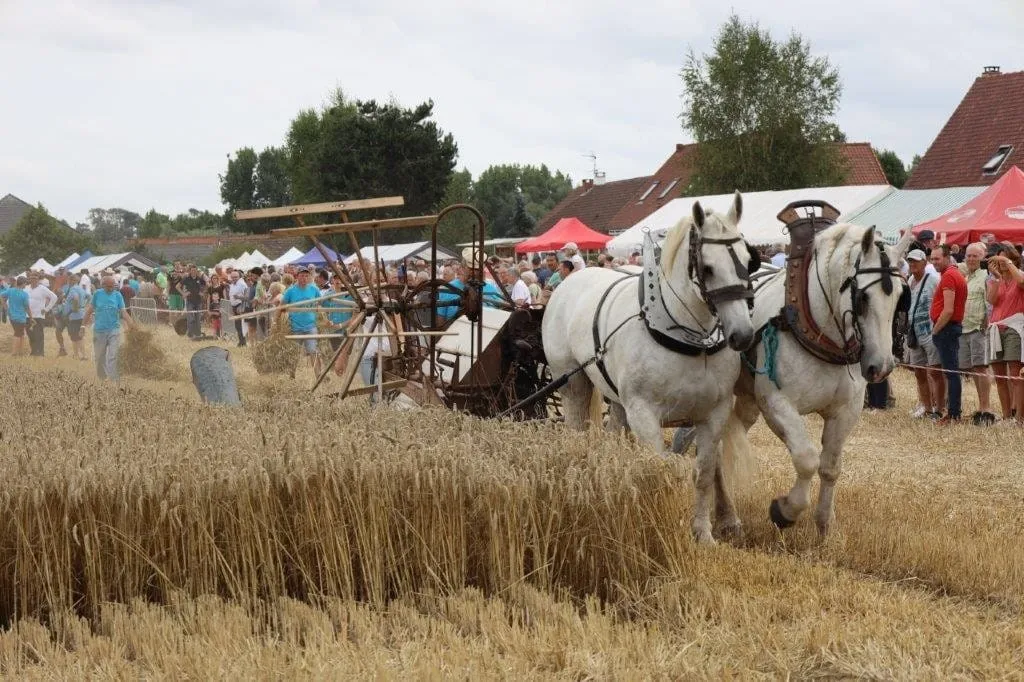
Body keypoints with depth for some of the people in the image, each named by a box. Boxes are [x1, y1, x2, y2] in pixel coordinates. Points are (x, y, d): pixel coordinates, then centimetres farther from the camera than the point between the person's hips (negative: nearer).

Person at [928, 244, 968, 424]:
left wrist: (935, 330, -12)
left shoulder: (948, 276, -14)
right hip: (954, 326, 10)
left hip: (946, 328, -10)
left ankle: (953, 414, -8)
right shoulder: (957, 274, 18)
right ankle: (953, 412, 17)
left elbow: (948, 310, -21)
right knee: (952, 373, 13)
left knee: (951, 372, -9)